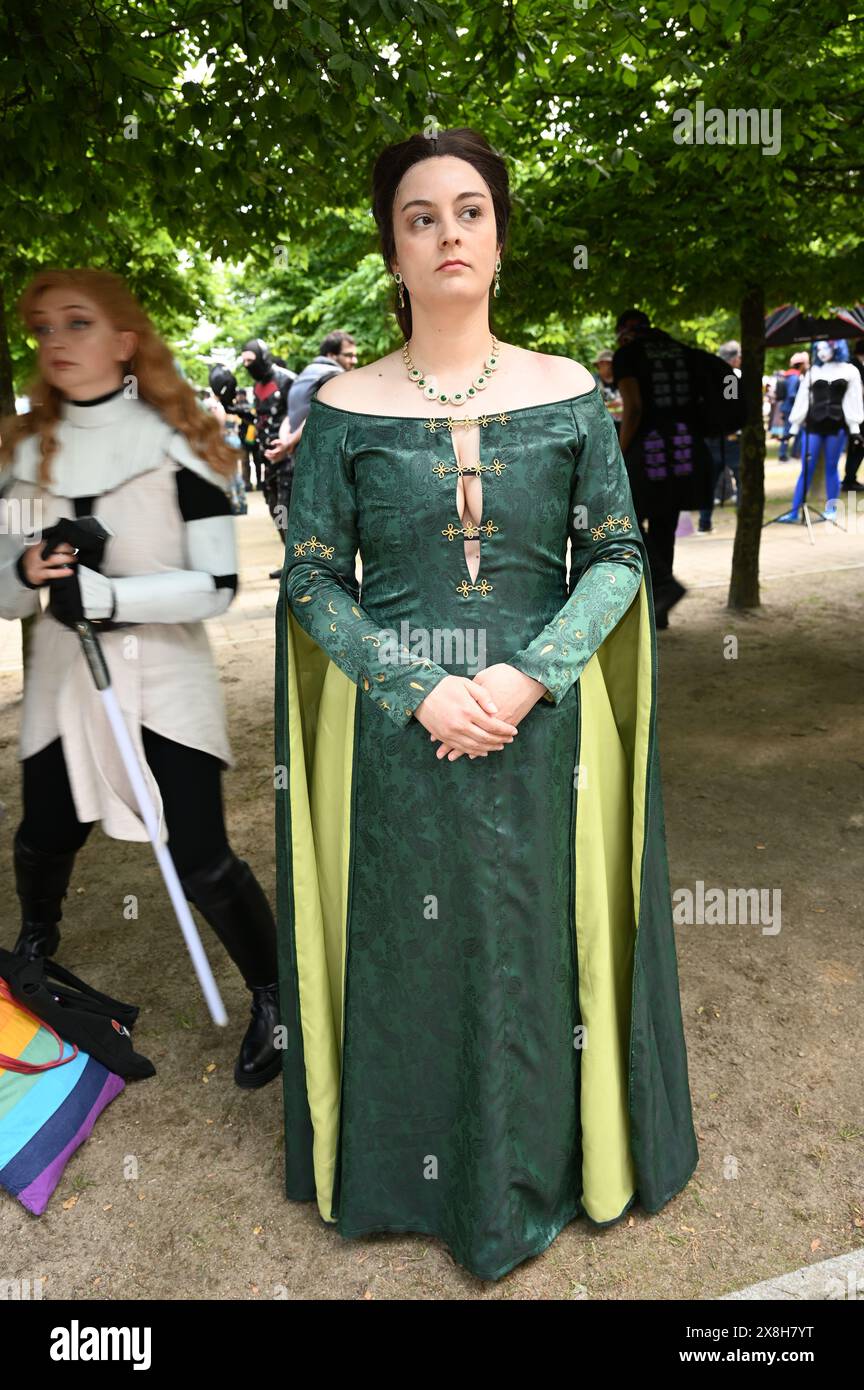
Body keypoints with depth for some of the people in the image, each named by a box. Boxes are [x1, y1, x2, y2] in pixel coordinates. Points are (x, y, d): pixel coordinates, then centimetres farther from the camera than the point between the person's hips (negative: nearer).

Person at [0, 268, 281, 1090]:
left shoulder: (175, 444, -10)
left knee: (200, 861, -5)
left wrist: (108, 594, -26)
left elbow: (217, 584, -15)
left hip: (164, 678, -4)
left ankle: (272, 999, 19)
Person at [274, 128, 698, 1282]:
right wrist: (421, 689, -14)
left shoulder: (571, 396, 3)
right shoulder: (344, 408, 1)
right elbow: (312, 579, -1)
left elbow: (618, 555, 1)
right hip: (398, 729, 0)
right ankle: (412, 1174, 35)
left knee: (536, 943, 11)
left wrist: (530, 675, -14)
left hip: (542, 724, 1)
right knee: (408, 946, 10)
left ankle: (539, 1169, 37)